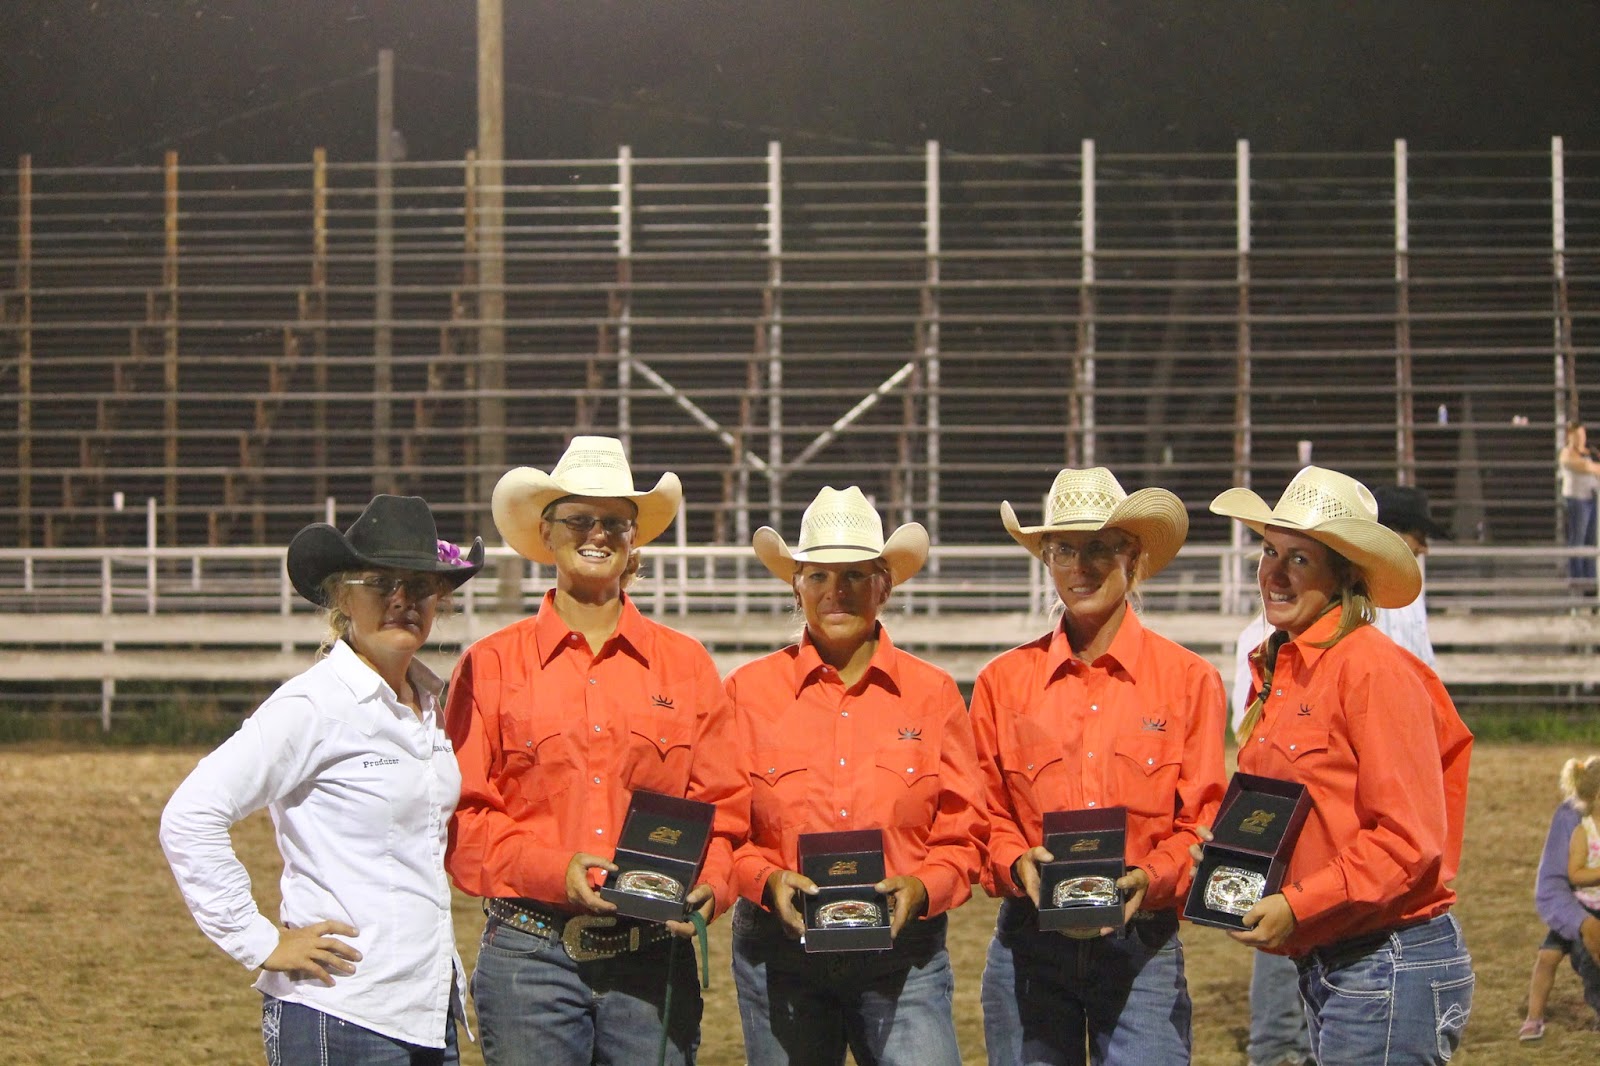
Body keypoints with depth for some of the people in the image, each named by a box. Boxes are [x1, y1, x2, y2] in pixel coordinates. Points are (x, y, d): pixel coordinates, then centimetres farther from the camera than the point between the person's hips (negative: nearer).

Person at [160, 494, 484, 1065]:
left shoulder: (426, 701, 12)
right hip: (340, 1018, -7)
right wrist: (261, 943, -15)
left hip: (431, 1012, 7)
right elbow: (188, 818, -18)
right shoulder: (314, 706, -11)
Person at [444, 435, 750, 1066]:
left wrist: (708, 887, -10)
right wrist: (552, 871, -14)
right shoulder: (490, 666, 6)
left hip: (652, 956, 1)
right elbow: (462, 814, 2)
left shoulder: (686, 666, 11)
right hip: (529, 955, -1)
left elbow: (723, 807, 10)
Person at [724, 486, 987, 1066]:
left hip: (903, 956, 0)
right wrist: (766, 881, -14)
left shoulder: (933, 694, 7)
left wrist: (923, 887, -13)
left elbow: (963, 835, 6)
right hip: (781, 949, 0)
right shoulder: (748, 691, 5)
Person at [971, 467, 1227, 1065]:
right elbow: (985, 815, 9)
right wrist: (1017, 865, -11)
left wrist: (1150, 878, -16)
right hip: (1030, 943, 1)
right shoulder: (1004, 682, 7)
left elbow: (1203, 821, 2)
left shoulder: (1190, 680, 4)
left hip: (1143, 943, -1)